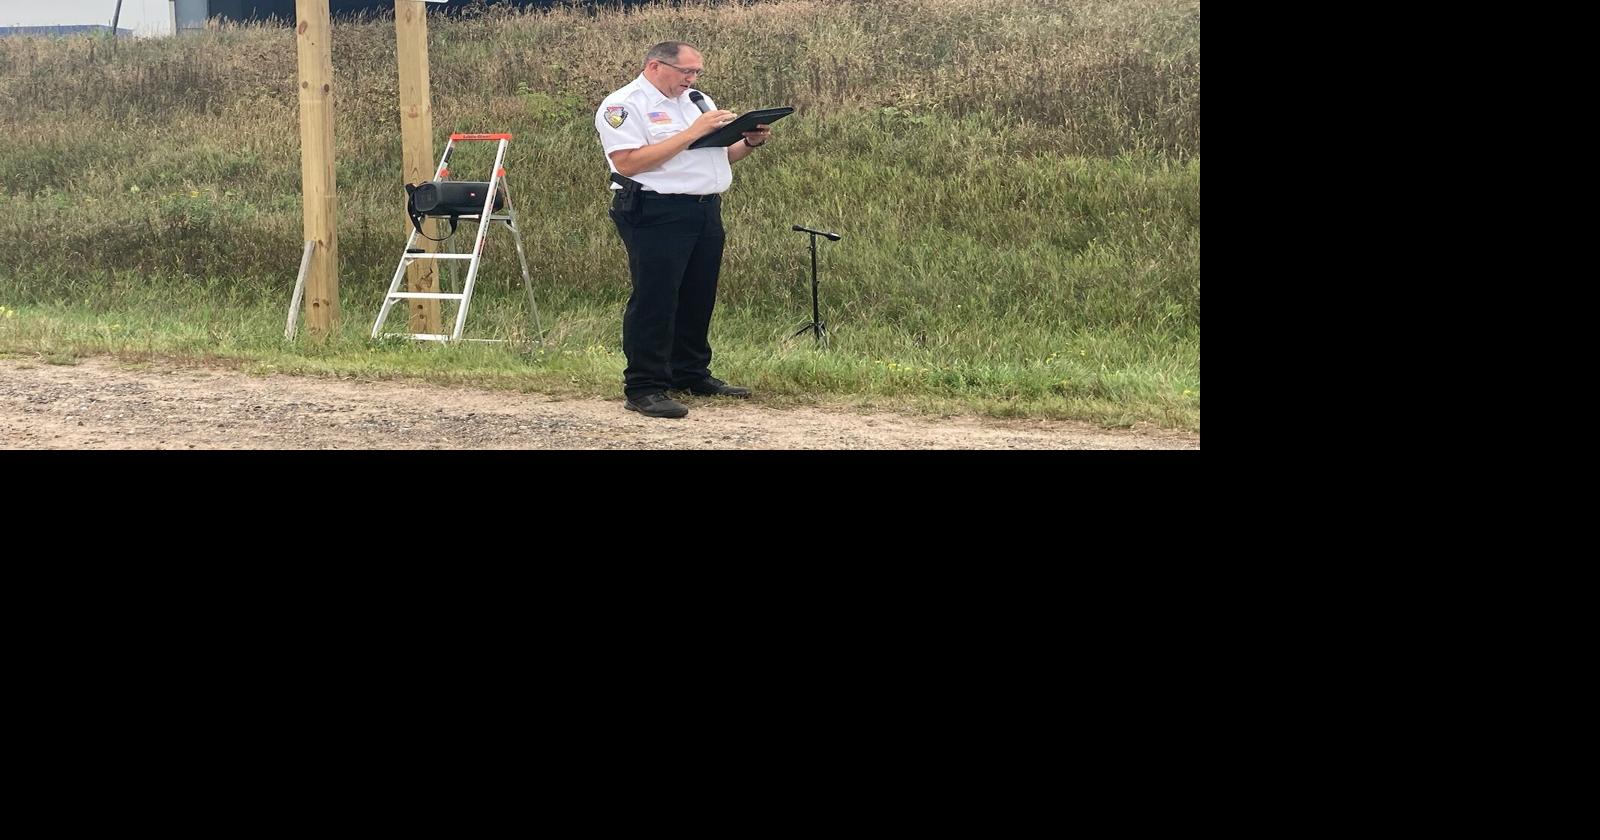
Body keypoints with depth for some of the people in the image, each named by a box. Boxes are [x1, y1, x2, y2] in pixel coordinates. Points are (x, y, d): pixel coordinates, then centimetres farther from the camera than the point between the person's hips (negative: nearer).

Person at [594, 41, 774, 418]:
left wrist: (750, 143, 2)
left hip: (706, 212, 8)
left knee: (698, 298, 13)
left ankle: (691, 374, 25)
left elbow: (718, 156, 25)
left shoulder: (697, 101, 18)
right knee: (654, 300, -7)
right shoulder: (624, 105, -8)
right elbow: (628, 162, -21)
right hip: (656, 214, -8)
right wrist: (691, 133, -20)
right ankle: (644, 388, -3)